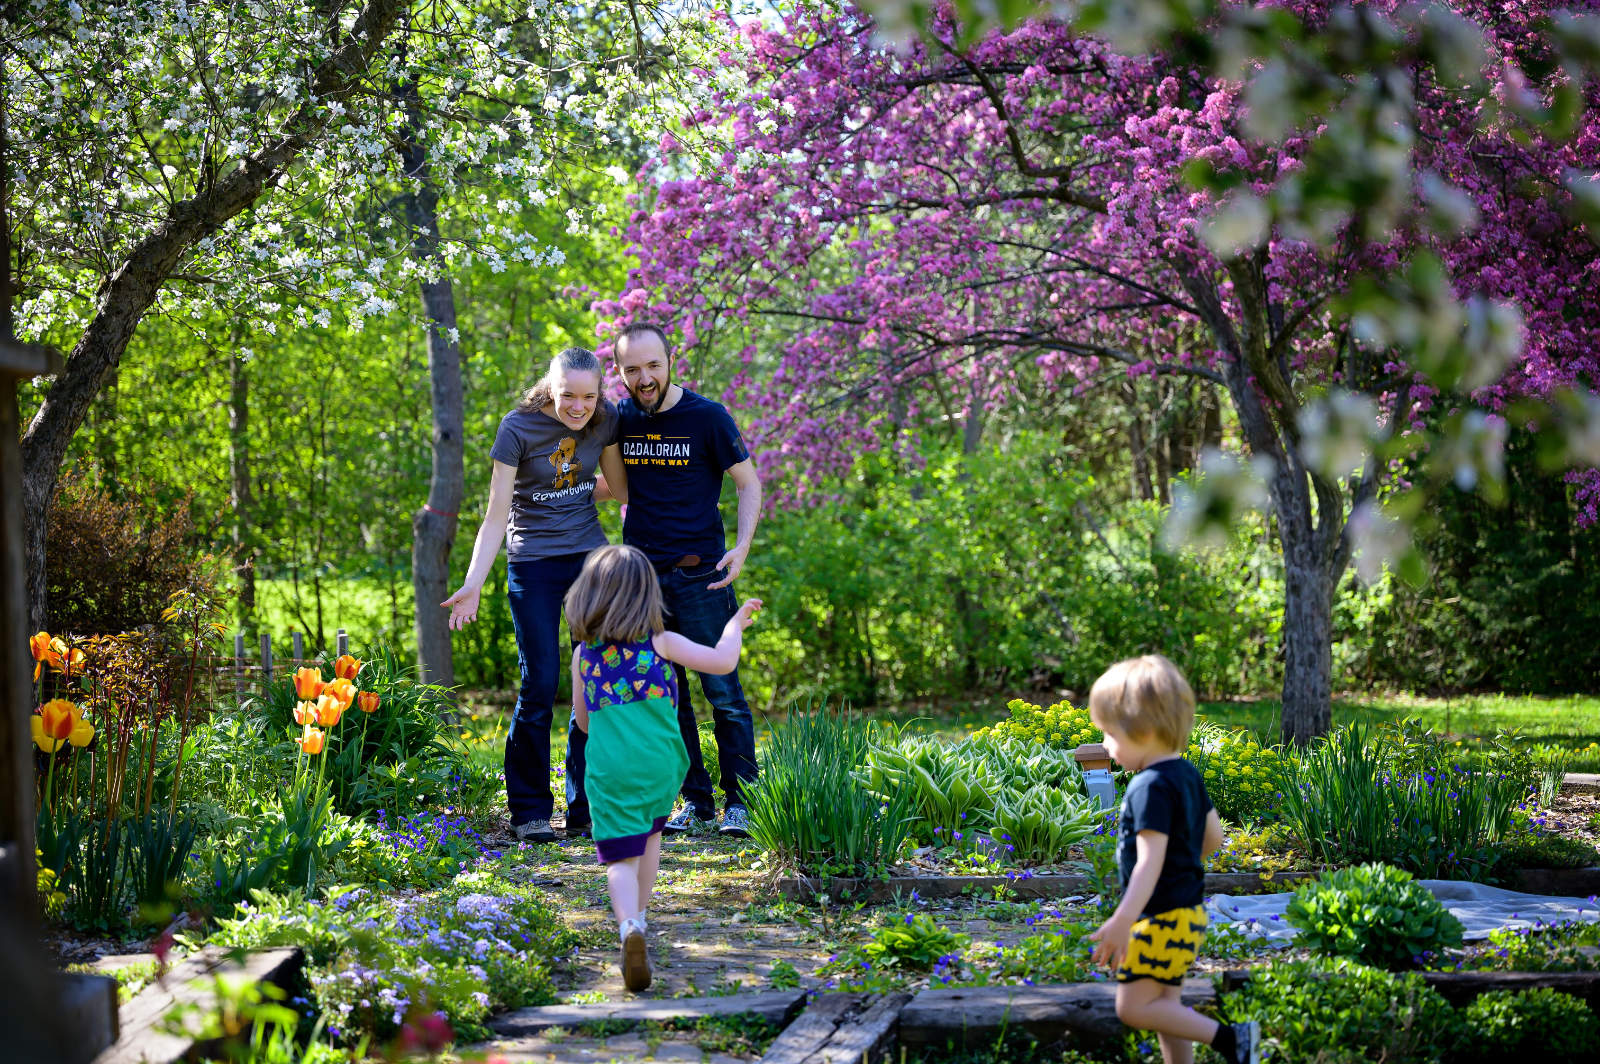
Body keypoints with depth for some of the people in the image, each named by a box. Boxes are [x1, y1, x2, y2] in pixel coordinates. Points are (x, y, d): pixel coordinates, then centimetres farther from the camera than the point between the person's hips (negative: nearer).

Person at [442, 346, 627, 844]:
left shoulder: (605, 419, -2)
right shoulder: (518, 428, -14)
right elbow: (496, 515, -14)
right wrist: (473, 584, -22)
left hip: (590, 556, 4)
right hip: (533, 564, -4)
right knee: (539, 684, -7)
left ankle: (587, 809, 7)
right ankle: (530, 811, 4)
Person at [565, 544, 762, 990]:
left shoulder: (583, 655, 9)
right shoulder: (660, 643, 2)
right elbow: (722, 661, -1)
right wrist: (735, 624, 18)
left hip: (608, 770, 0)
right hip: (660, 764, 0)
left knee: (622, 857, -5)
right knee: (650, 834, 27)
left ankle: (629, 925, -31)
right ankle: (638, 915, 37)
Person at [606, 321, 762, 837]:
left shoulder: (708, 417, -6)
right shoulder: (619, 419, 6)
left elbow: (749, 484, -1)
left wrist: (742, 547, -13)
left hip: (699, 576, -4)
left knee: (722, 691, -4)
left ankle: (739, 800, 4)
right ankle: (694, 800, 14)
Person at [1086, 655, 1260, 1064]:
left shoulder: (1151, 787, -21)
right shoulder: (1187, 774, 8)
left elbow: (1150, 859, -29)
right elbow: (1213, 837, 17)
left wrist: (1122, 920, -35)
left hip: (1160, 918, -10)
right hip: (1187, 911, 10)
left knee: (1134, 1008, -8)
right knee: (1165, 1006, 15)